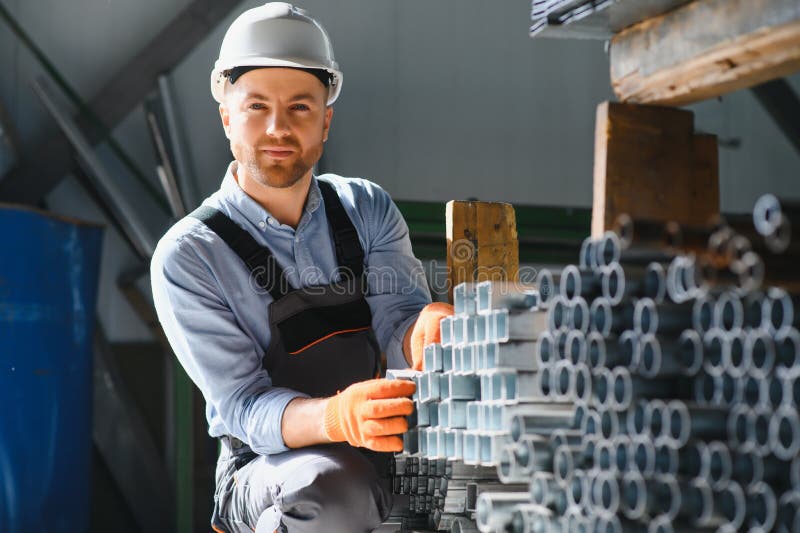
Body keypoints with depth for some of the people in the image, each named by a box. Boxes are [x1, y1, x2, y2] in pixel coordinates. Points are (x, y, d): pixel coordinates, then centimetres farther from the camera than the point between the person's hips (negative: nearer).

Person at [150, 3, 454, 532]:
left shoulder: (368, 209, 4)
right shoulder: (188, 256, -10)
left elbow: (400, 321, -8)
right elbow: (244, 408, -16)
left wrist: (428, 326, -35)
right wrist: (337, 418, -38)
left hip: (380, 455, 4)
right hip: (268, 465, -4)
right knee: (330, 490, -38)